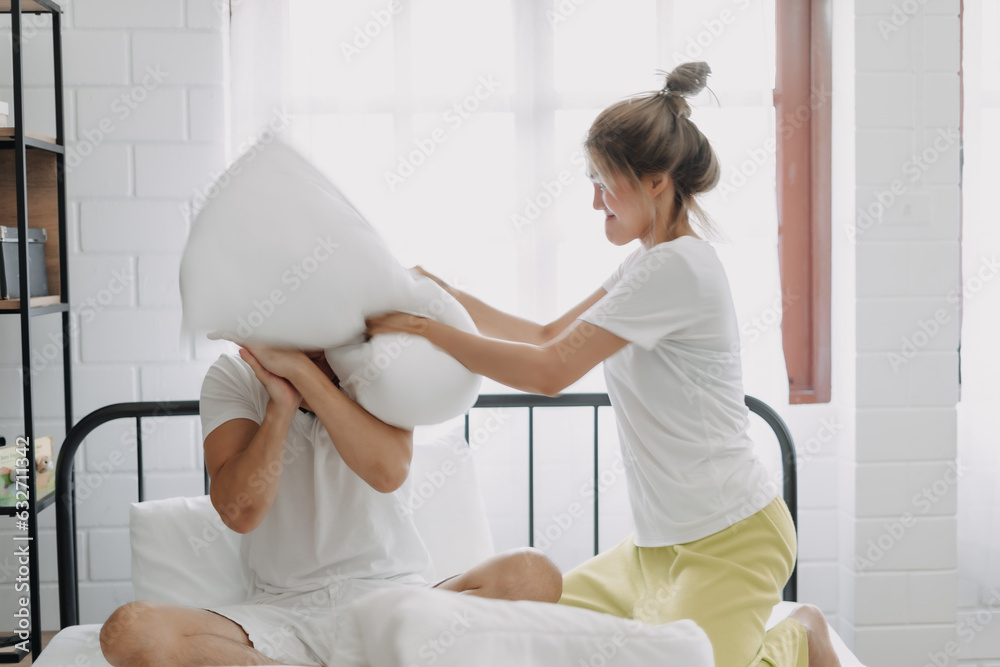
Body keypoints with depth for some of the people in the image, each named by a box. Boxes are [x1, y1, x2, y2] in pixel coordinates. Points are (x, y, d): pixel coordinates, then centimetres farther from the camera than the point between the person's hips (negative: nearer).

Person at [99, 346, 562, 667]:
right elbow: (240, 512, -11)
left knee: (532, 576, -28)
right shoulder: (233, 379, 2)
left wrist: (300, 369, -19)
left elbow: (388, 471, -20)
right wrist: (282, 403, -16)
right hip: (282, 610, 1)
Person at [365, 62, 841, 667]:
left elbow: (550, 371, -21)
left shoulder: (679, 267, -21)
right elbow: (550, 336, 13)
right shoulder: (648, 264, 11)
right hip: (666, 536, 9)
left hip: (731, 536, -9)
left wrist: (427, 329, -16)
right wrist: (447, 295, 5)